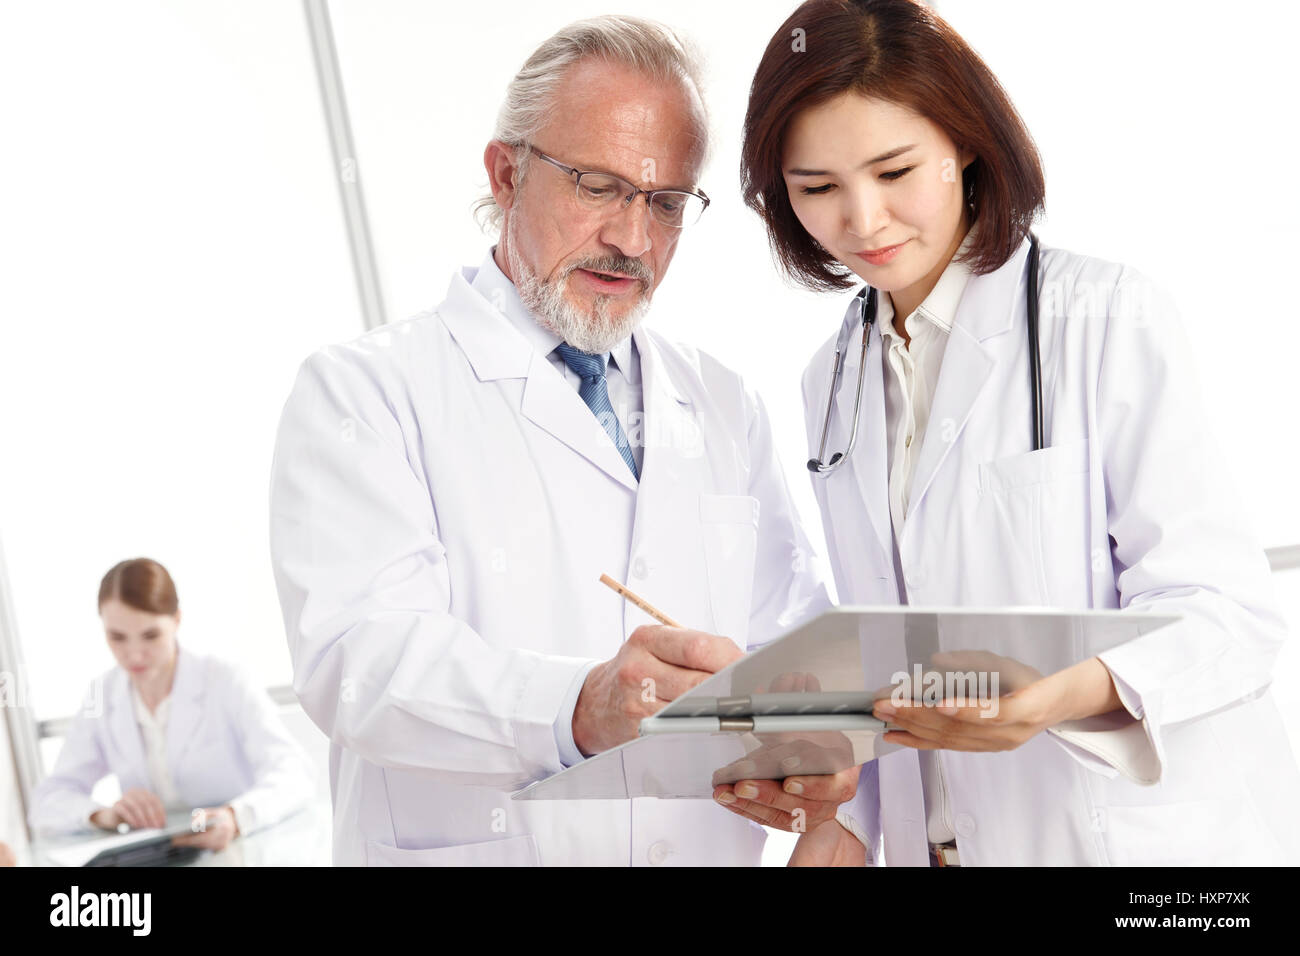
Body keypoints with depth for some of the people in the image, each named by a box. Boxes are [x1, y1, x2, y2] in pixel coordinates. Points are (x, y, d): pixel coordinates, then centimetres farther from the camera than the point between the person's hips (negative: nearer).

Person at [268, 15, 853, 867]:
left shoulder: (725, 409, 15)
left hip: (714, 846, 5)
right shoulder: (364, 392, -1)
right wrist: (579, 707, -31)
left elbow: (795, 635, 11)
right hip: (465, 849, -4)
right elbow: (358, 652, -14)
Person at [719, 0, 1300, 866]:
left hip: (1144, 834, -5)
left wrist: (1071, 691, -33)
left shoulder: (1108, 317, -12)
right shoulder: (833, 383, 6)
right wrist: (837, 814, -6)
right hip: (941, 840, 5)